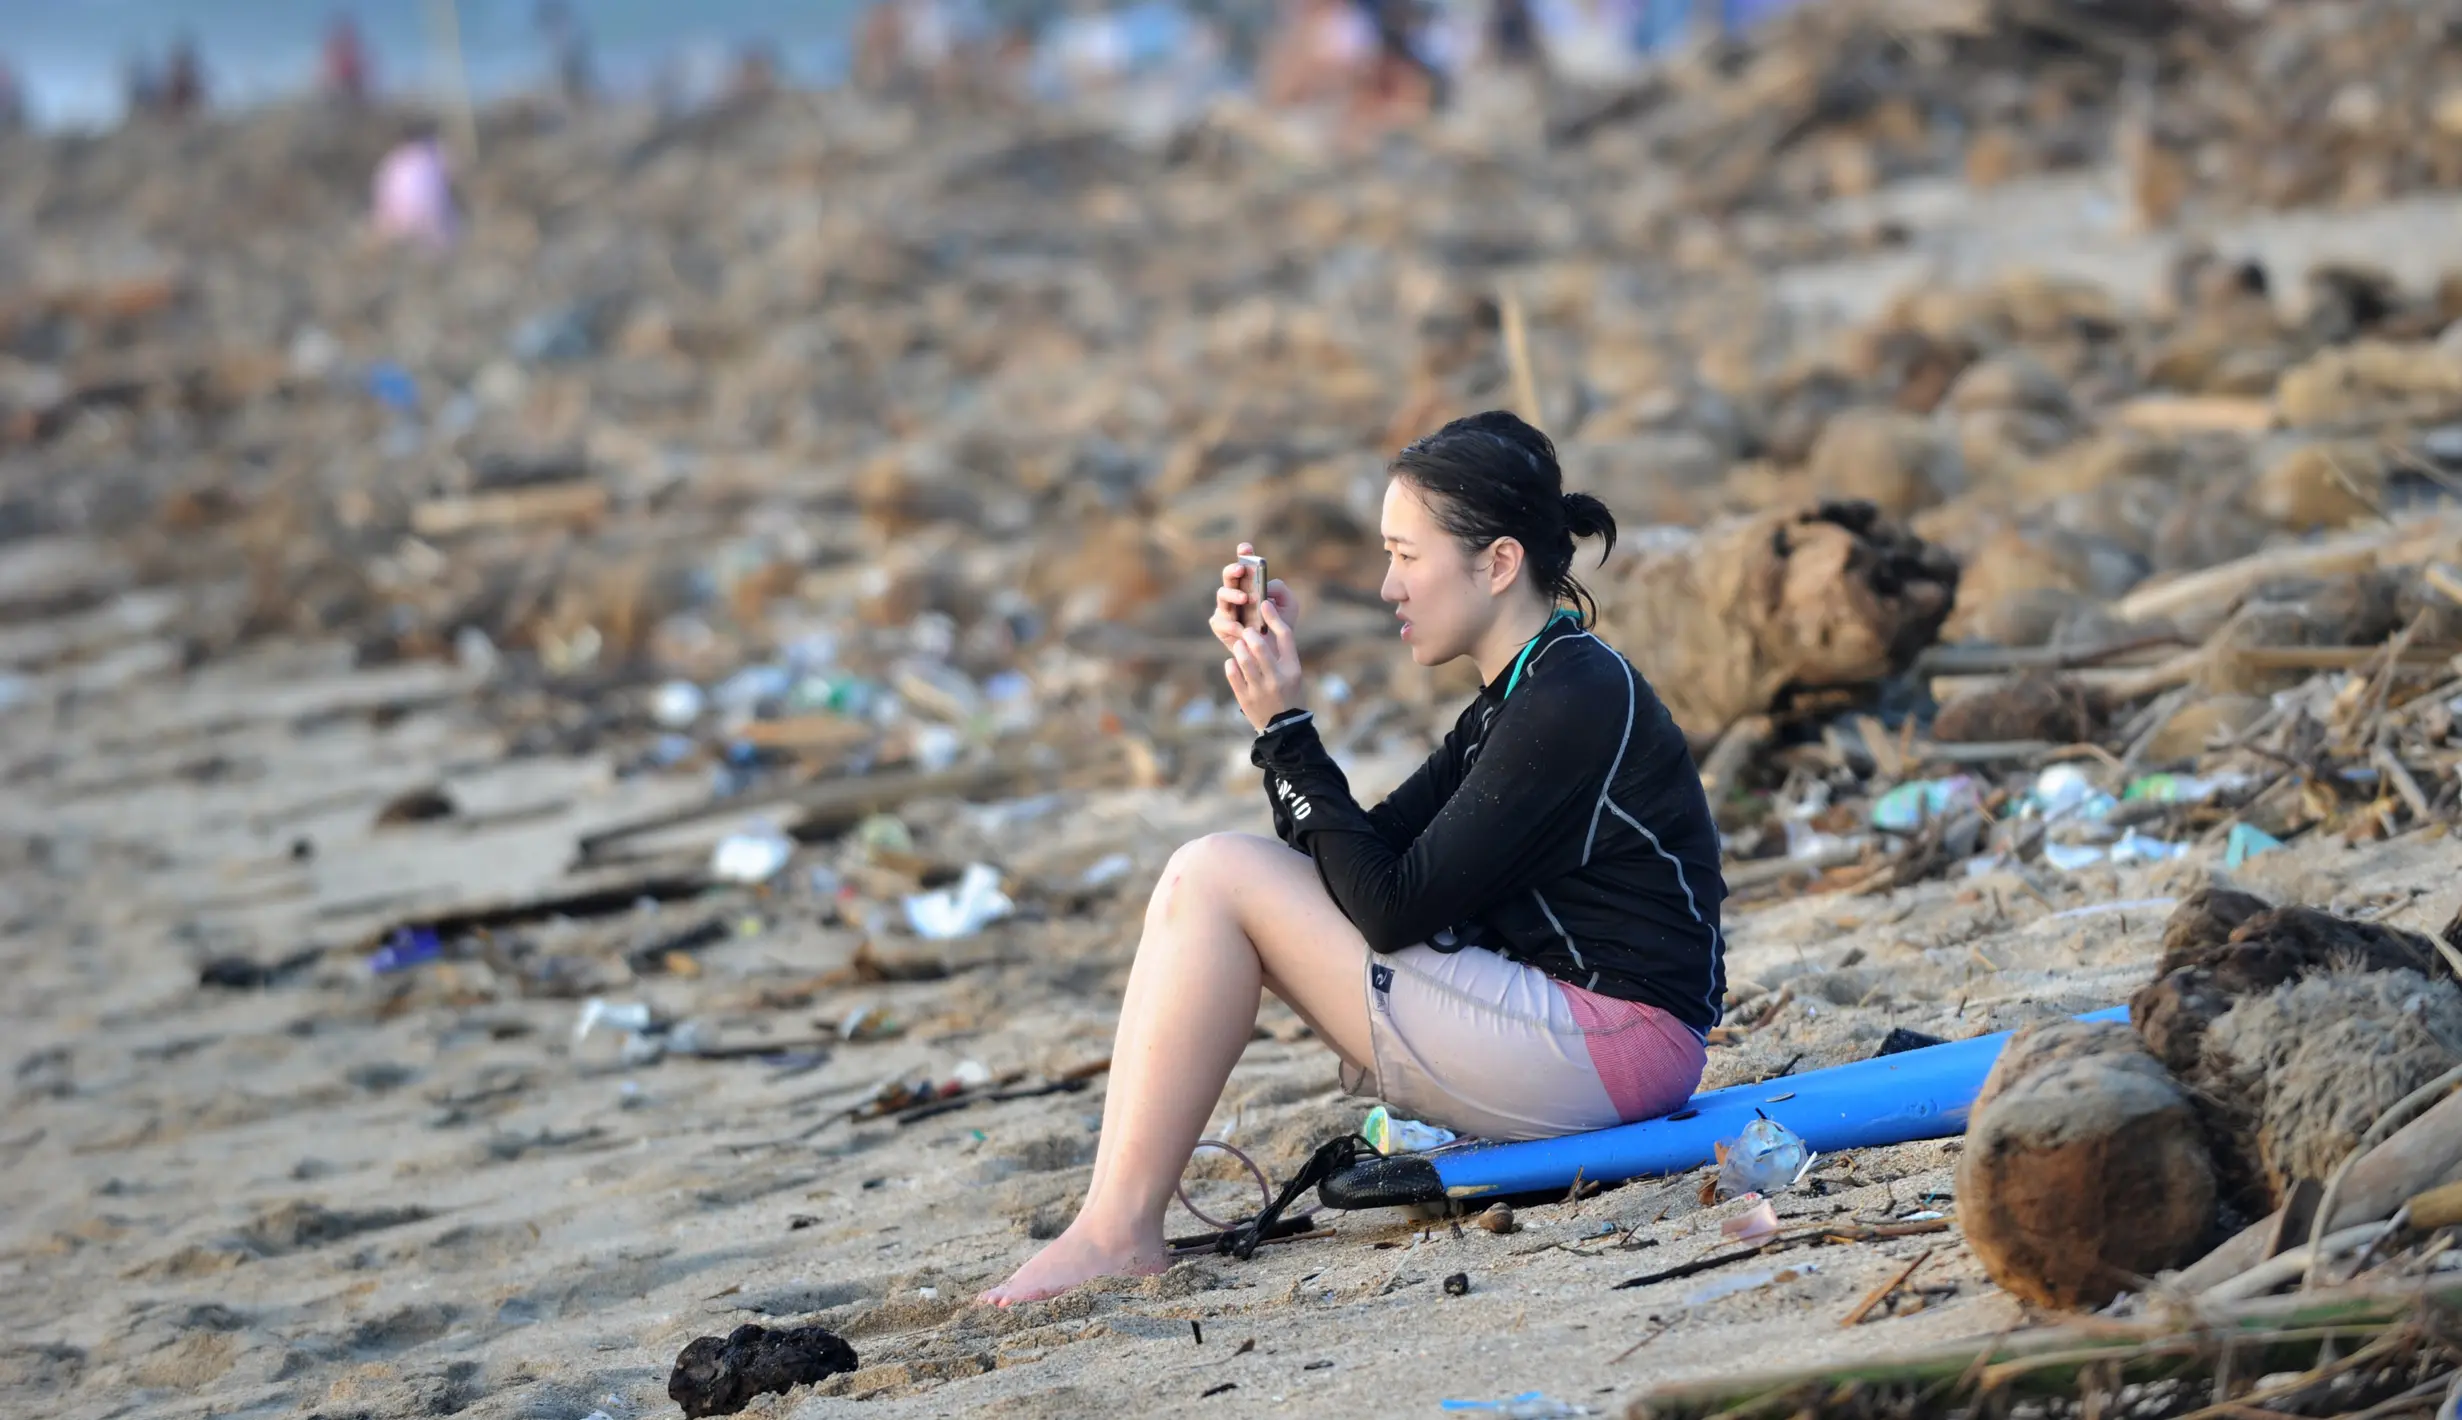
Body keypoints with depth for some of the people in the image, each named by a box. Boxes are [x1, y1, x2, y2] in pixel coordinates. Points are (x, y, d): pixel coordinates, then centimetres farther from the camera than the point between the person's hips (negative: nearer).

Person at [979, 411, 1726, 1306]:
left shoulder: (1573, 700, -15)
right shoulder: (1514, 704, 15)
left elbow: (1393, 906, -19)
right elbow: (1366, 857, 12)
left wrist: (1286, 728, -14)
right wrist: (1275, 687, 5)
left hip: (1610, 1045, -10)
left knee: (1216, 880, -12)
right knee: (1217, 878, 10)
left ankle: (1117, 1234, -11)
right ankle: (1113, 1216, 1)